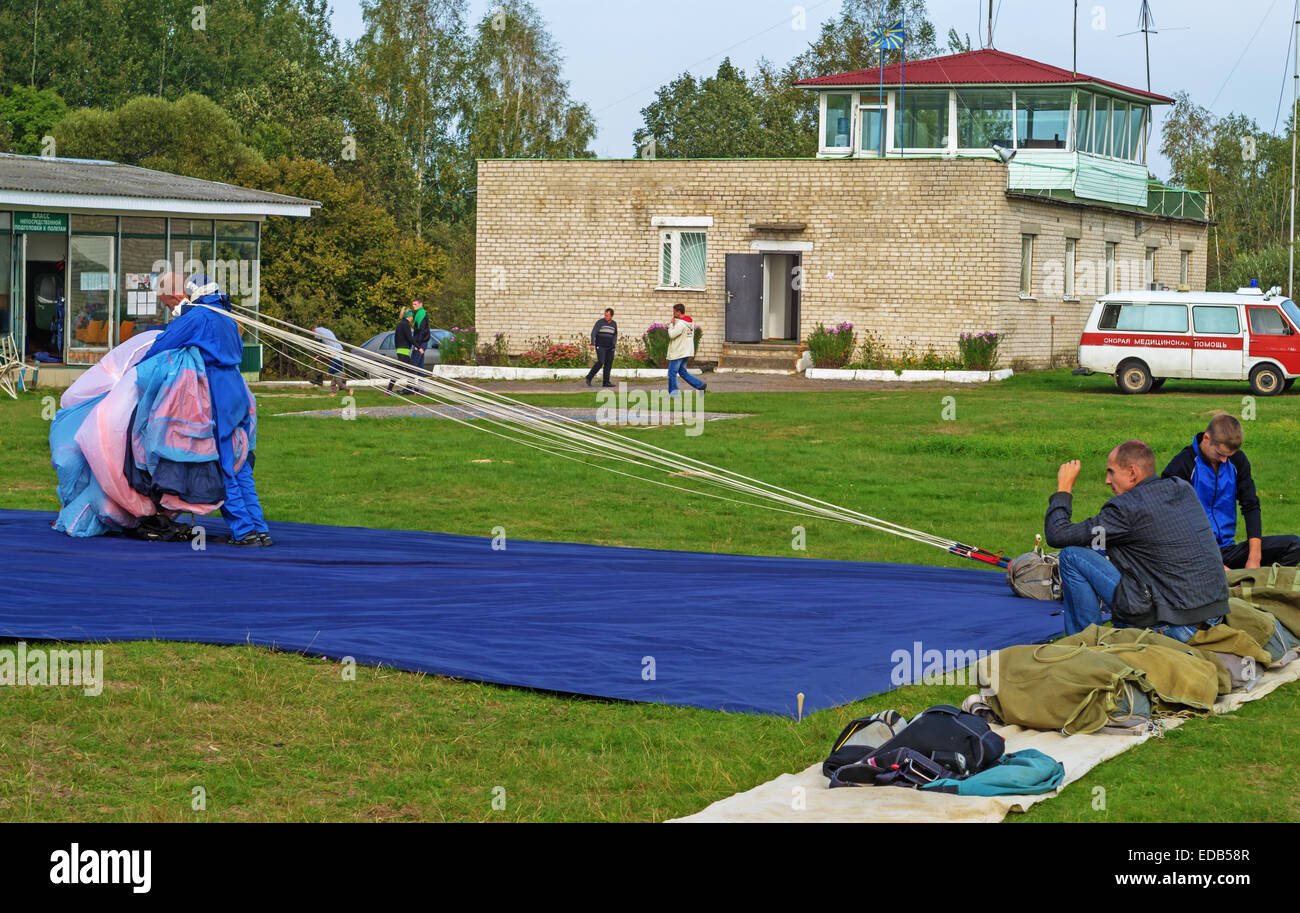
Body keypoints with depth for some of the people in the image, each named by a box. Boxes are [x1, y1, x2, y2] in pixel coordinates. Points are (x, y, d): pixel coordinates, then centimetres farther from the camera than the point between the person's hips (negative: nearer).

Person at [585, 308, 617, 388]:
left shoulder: (614, 324, 9)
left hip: (609, 347, 5)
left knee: (609, 364, -2)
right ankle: (589, 378, -8)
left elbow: (615, 335, 20)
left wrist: (613, 344, 5)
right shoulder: (600, 322, -7)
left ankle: (606, 382, 1)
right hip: (600, 346, -5)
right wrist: (592, 344, -27)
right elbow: (593, 333, -14)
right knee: (600, 362, -18)